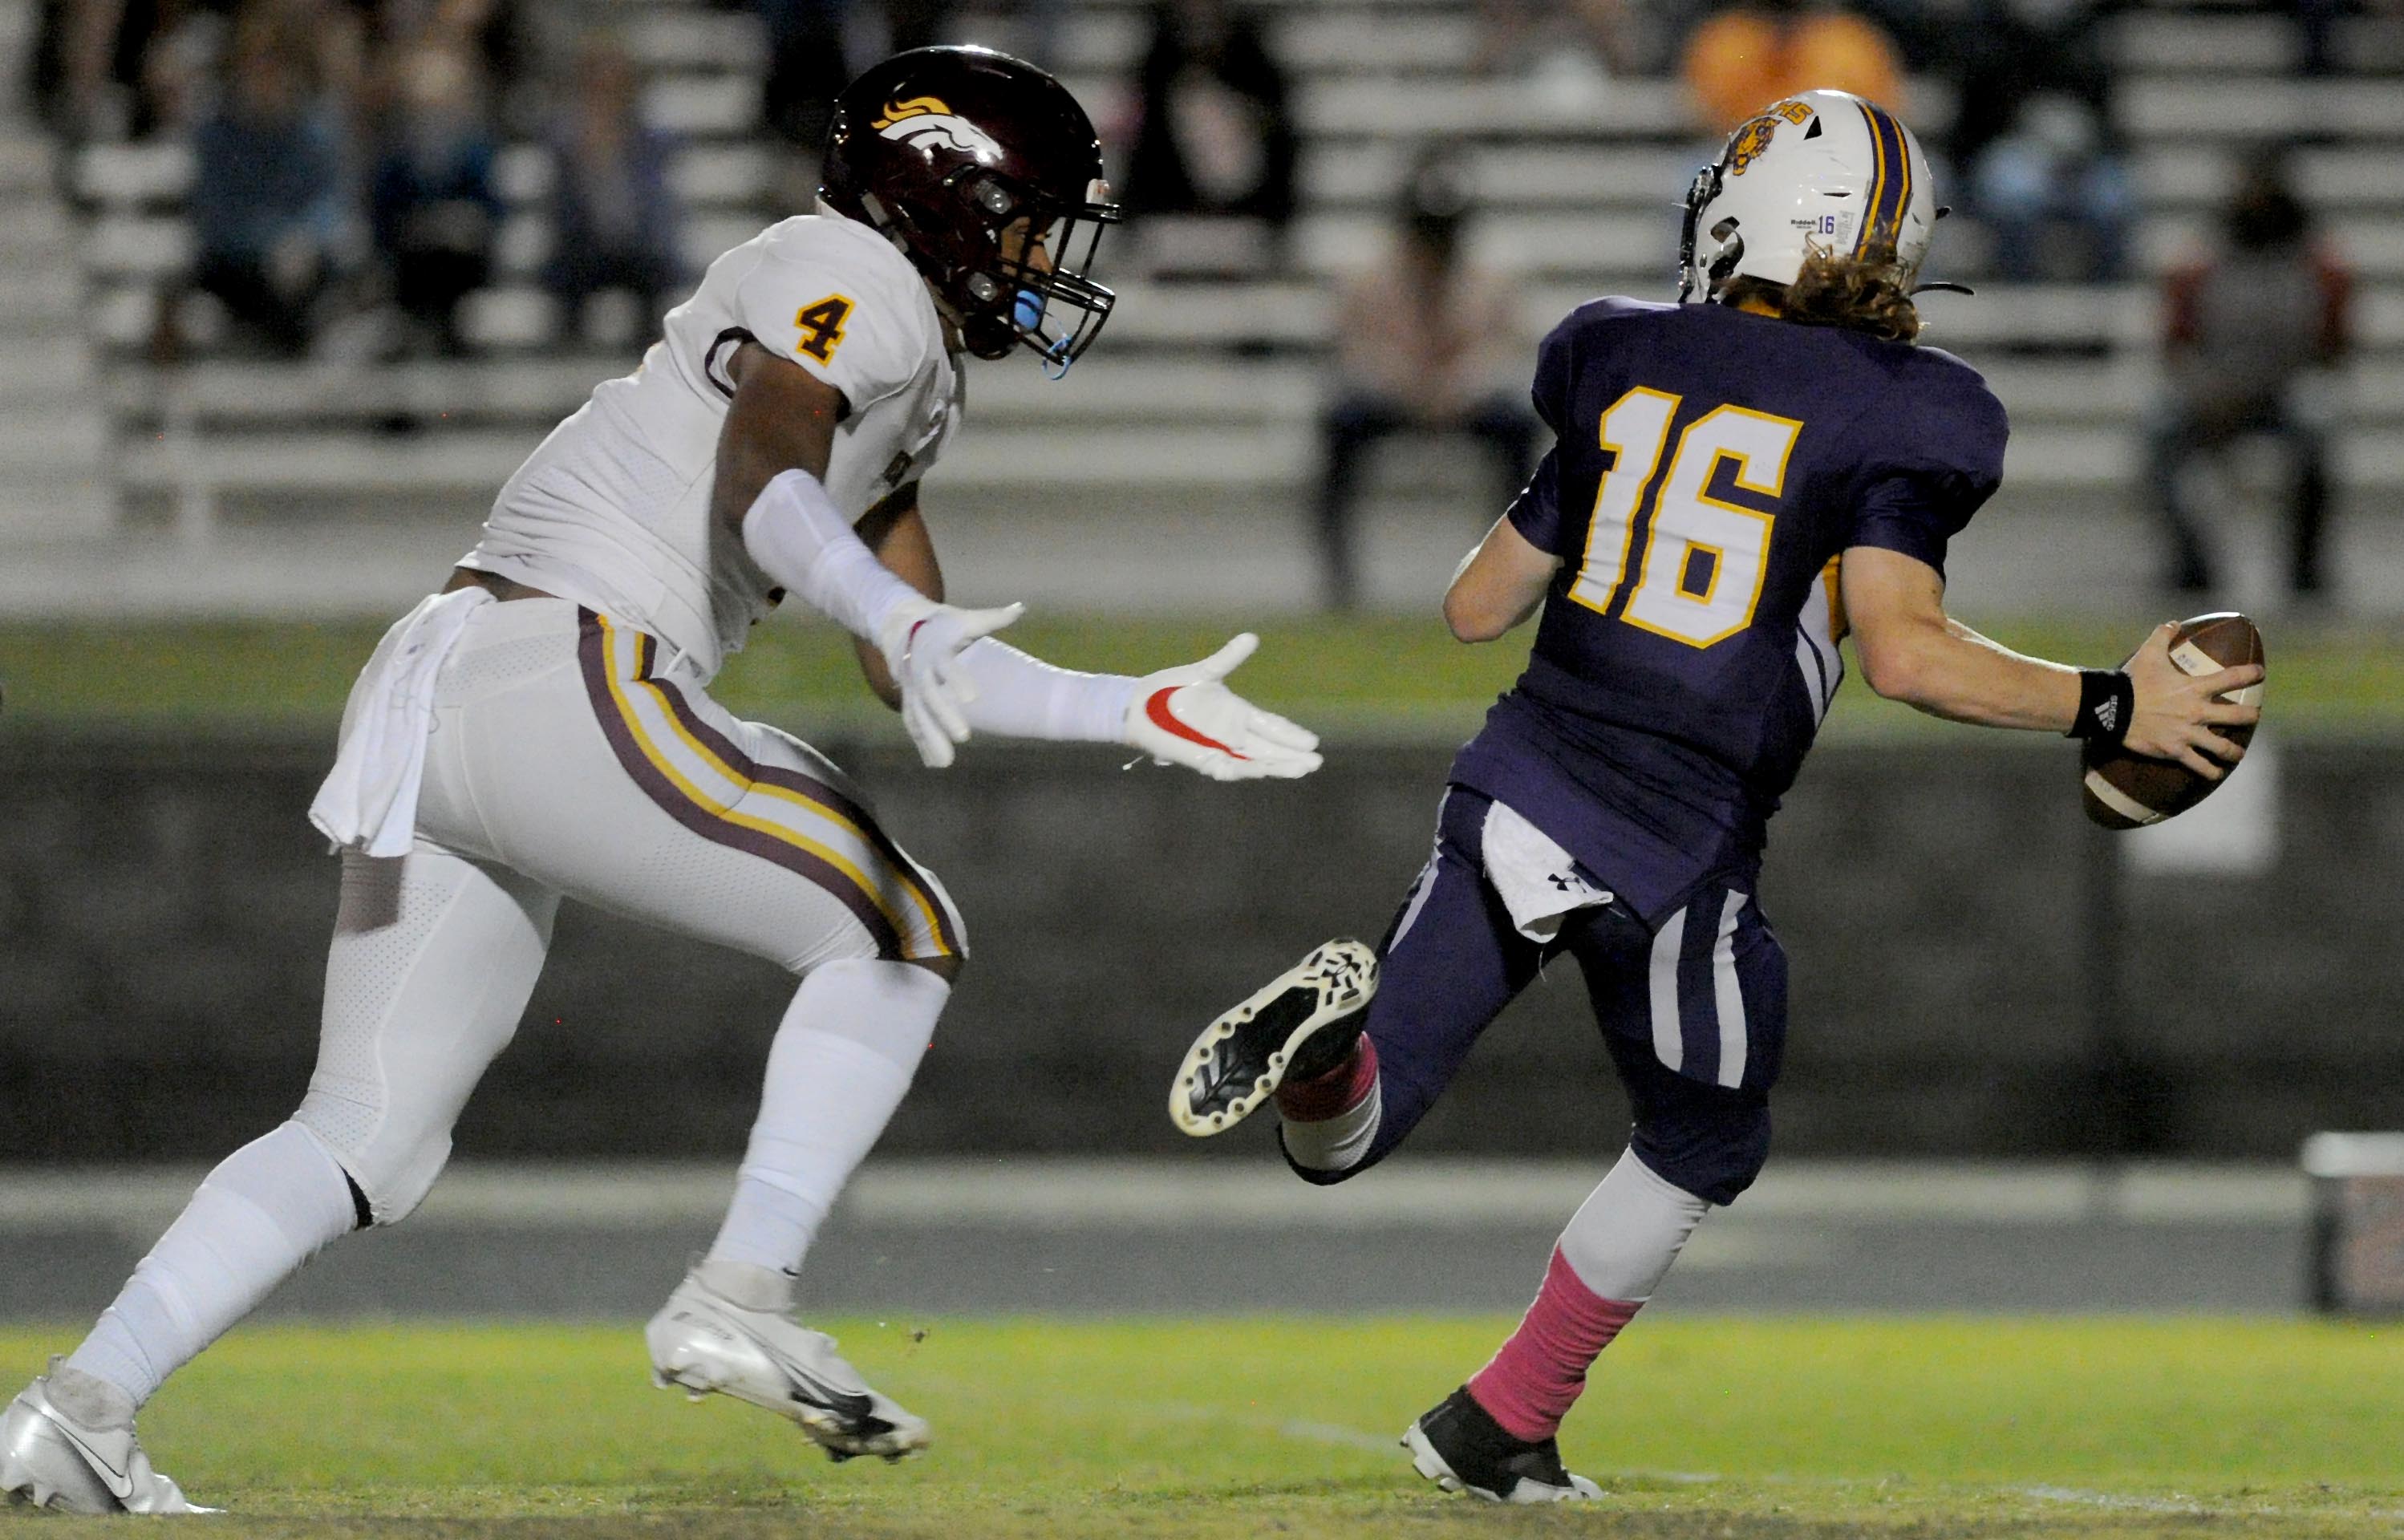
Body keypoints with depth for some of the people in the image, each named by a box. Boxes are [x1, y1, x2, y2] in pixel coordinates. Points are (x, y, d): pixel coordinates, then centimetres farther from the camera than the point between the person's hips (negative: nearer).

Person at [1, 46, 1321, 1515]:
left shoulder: (908, 397, 27)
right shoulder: (849, 282, -3)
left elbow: (918, 677, 29)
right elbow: (761, 485, -22)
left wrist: (1143, 711, 24)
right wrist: (900, 621, -38)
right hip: (569, 672, -10)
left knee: (368, 1140, 9)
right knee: (896, 933, -2)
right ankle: (740, 1301, -10)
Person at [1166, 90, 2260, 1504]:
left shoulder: (1627, 369, 8)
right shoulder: (1886, 416, -5)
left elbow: (1477, 608, 14)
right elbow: (1904, 651, -18)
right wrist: (2110, 707, -10)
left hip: (1522, 790, 3)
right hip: (1679, 852, -3)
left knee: (1344, 1137, 10)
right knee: (1703, 1149, 25)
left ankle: (1332, 1039, -25)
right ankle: (1498, 1428, 24)